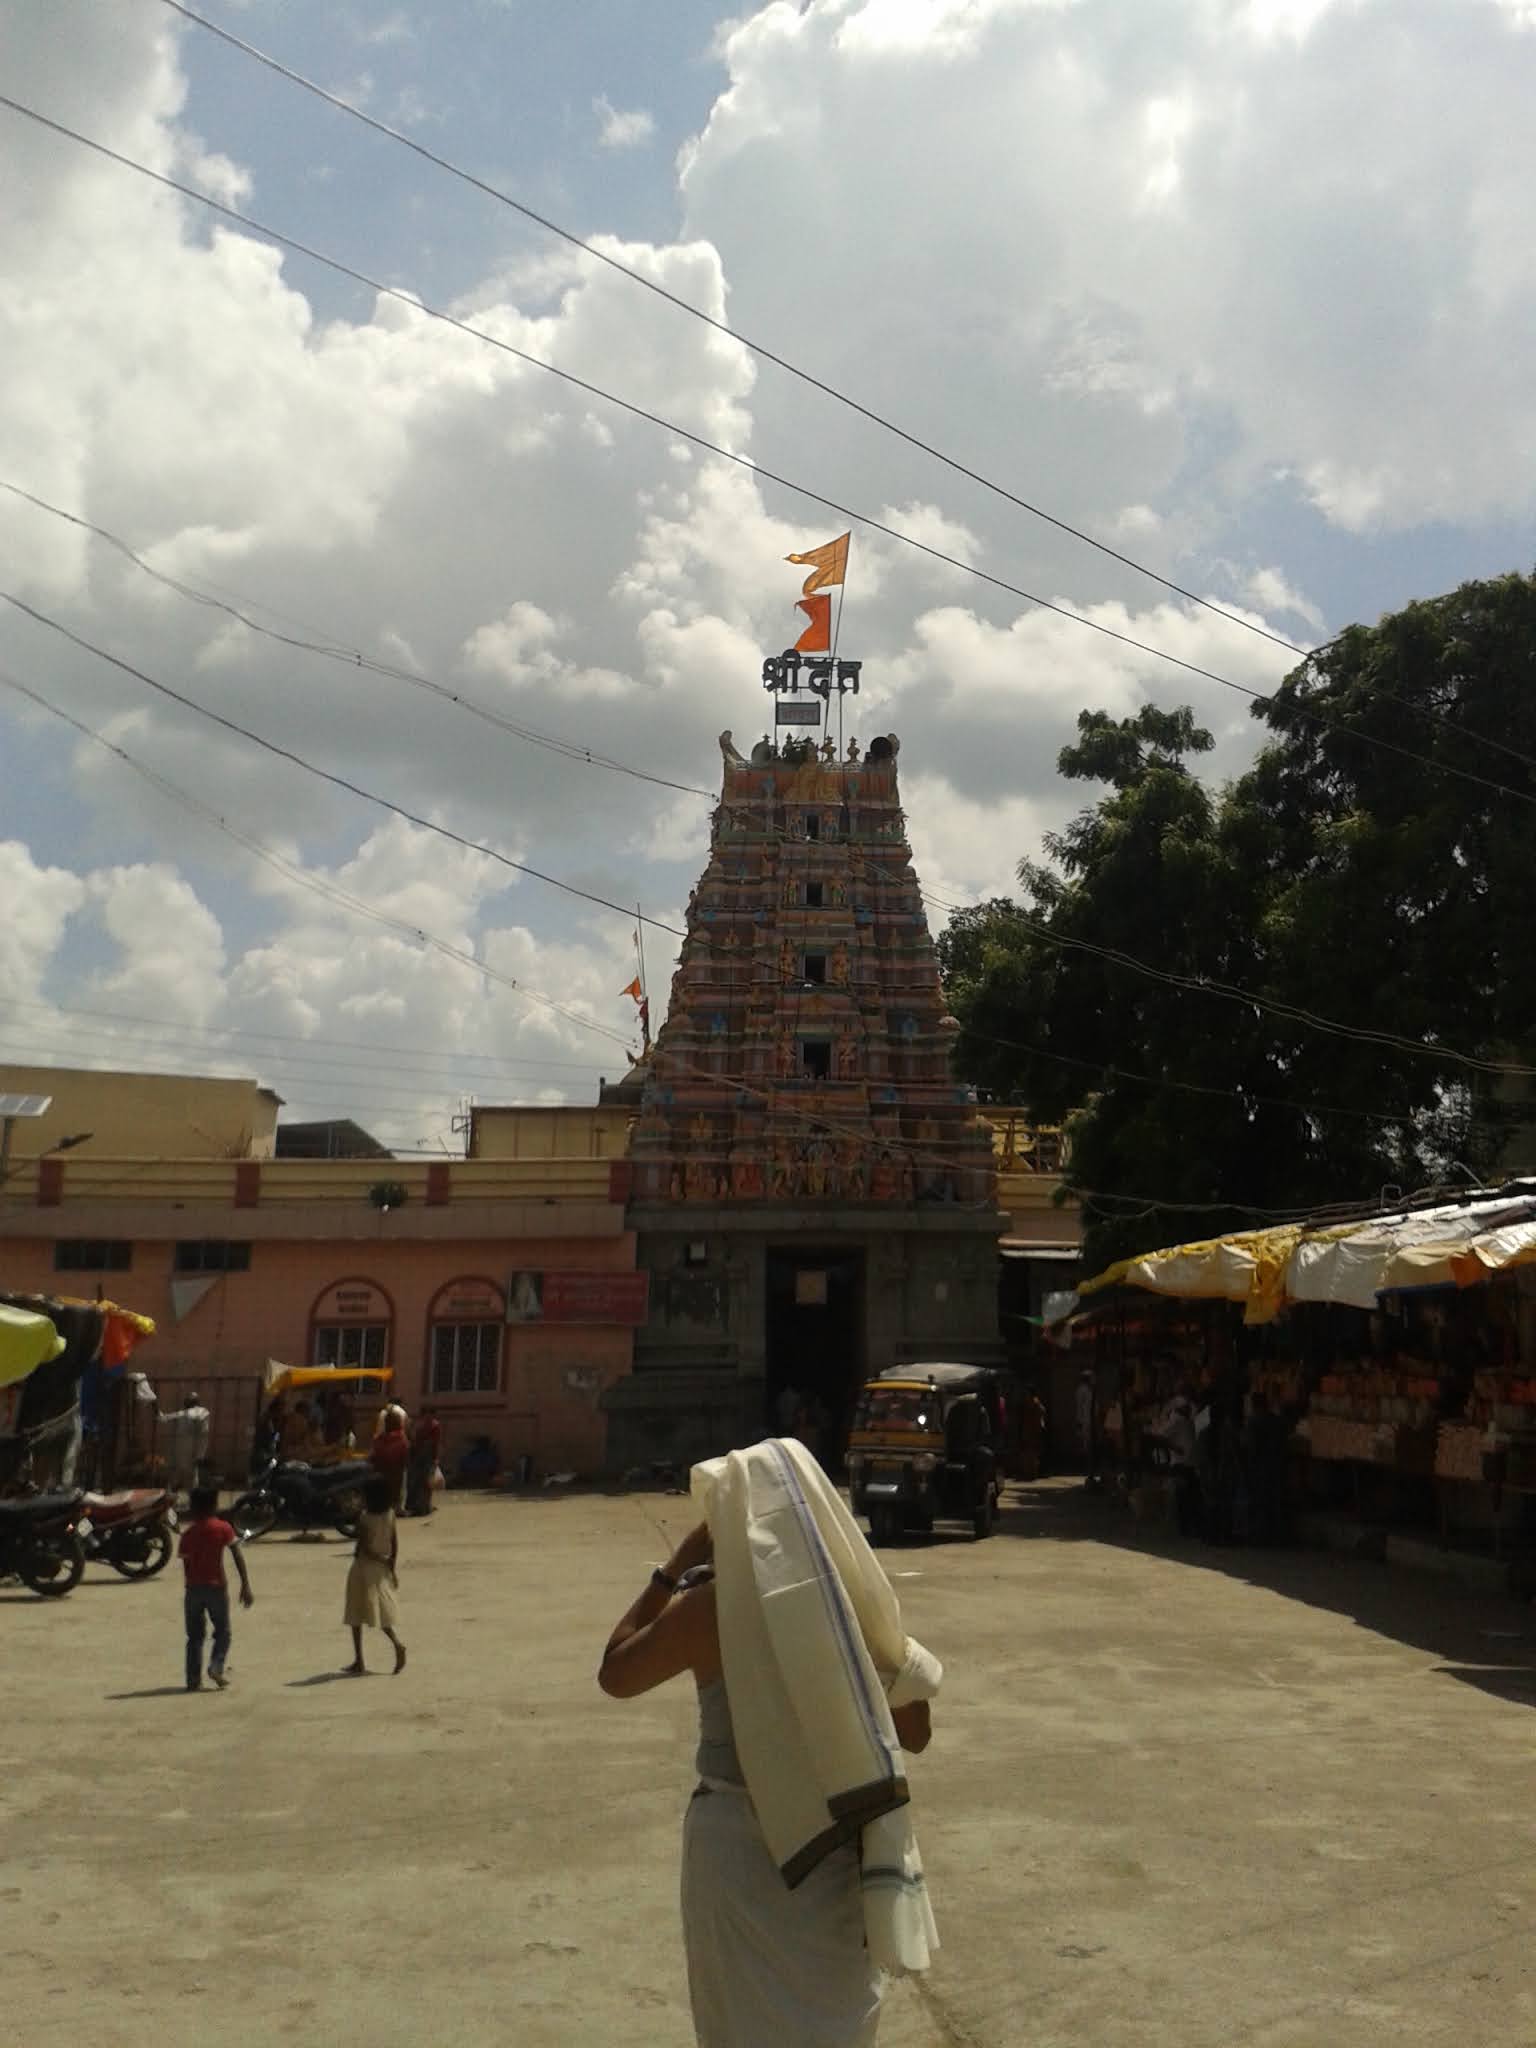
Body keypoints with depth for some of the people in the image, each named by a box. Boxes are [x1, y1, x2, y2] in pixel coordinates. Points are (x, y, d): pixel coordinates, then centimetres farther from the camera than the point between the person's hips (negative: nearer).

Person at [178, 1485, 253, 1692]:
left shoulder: (187, 1533, 3)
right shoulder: (222, 1529, -4)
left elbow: (185, 1564, 4)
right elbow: (238, 1556, -11)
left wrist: (191, 1589, 14)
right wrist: (246, 1585, -11)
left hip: (194, 1588, 2)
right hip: (217, 1587, -2)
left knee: (195, 1636, 10)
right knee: (222, 1632, 11)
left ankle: (193, 1680, 6)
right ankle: (217, 1665, -10)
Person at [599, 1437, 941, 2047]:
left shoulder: (714, 1604, -14)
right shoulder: (858, 1594, -4)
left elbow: (614, 1674, 1)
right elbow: (915, 1731, 4)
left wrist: (673, 1569, 2)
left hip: (744, 1841, -3)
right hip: (844, 1842, 3)